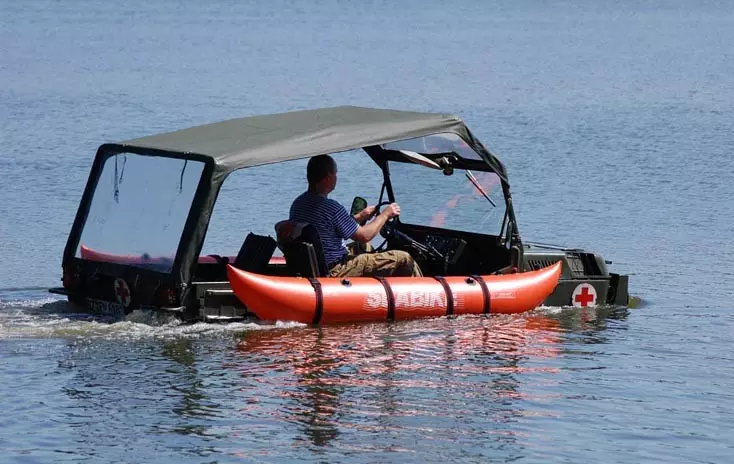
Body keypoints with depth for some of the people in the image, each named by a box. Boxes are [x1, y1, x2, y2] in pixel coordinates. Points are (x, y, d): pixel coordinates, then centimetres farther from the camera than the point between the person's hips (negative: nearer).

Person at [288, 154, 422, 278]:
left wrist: (360, 216, 21)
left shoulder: (297, 204, 4)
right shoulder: (330, 207, -24)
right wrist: (385, 215, 1)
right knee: (404, 259, -6)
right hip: (334, 273, -10)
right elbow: (364, 236, -14)